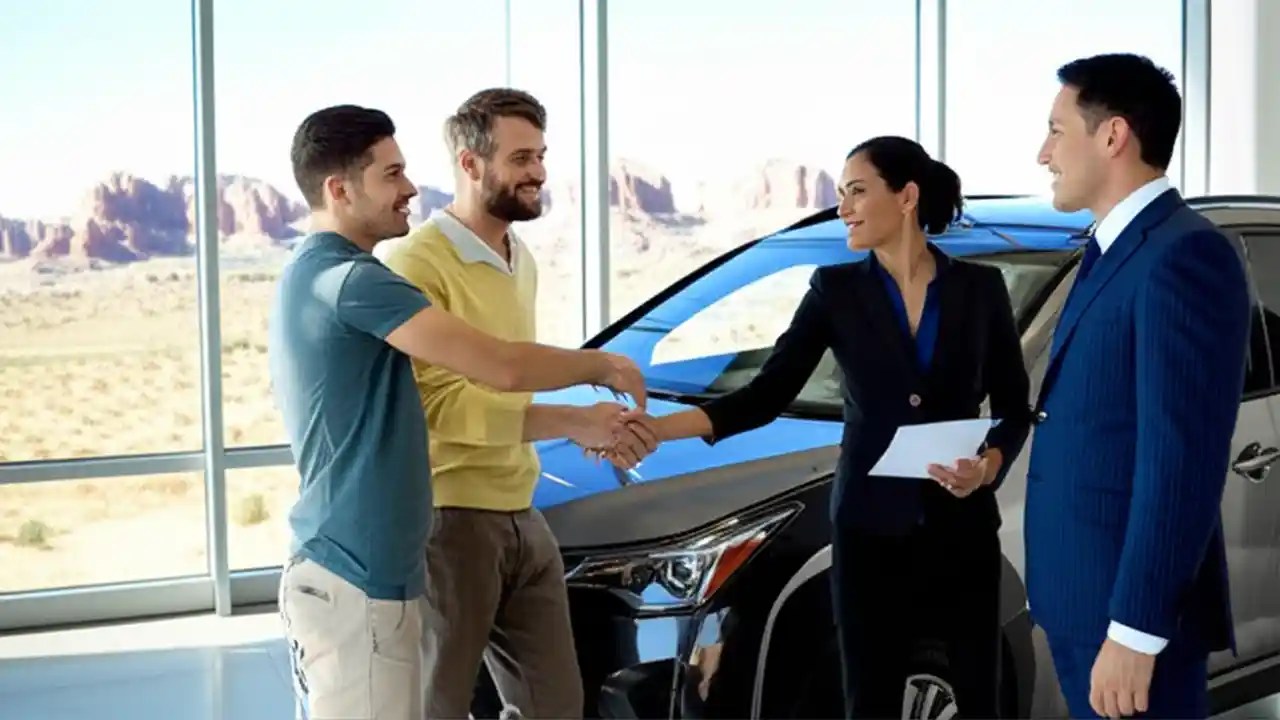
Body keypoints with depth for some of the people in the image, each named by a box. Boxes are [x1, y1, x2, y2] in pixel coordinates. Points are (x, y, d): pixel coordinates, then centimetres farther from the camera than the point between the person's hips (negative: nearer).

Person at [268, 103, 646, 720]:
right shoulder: (349, 280, -18)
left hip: (334, 568, 10)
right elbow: (502, 367, -21)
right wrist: (603, 366, -3)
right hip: (357, 582, -10)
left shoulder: (311, 274, 15)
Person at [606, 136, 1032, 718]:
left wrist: (989, 466, -16)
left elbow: (1015, 408, 5)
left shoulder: (980, 288, 1)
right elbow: (768, 394, -5)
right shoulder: (837, 290, 1)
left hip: (961, 525, 0)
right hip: (869, 527, 0)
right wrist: (661, 427, -18)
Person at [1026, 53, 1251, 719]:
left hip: (1130, 602, -9)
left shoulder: (1183, 256, -16)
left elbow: (1181, 461, -22)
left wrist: (1134, 629, -23)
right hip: (1080, 595, 9)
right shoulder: (1112, 251, 14)